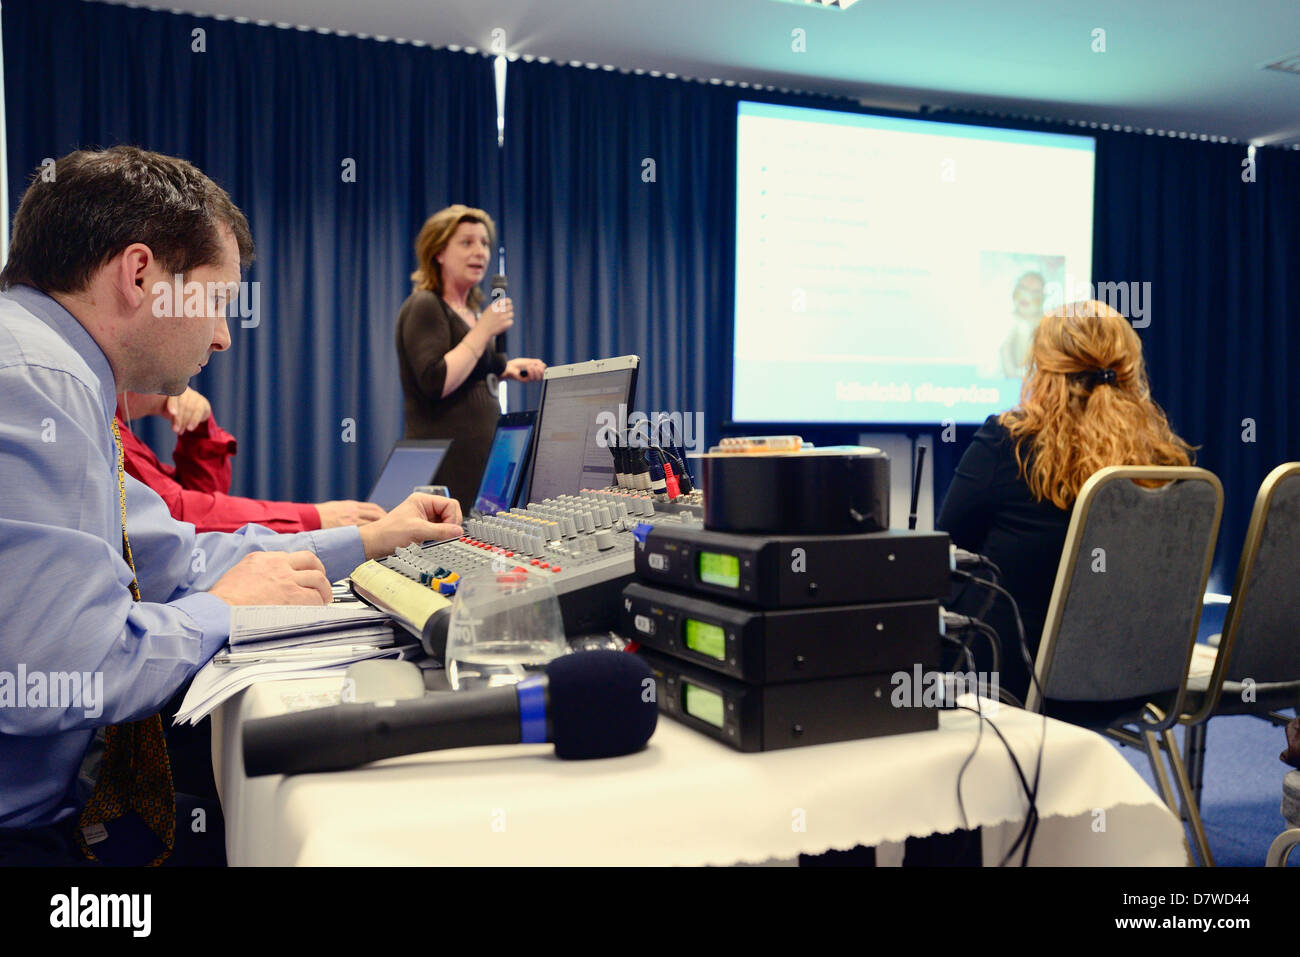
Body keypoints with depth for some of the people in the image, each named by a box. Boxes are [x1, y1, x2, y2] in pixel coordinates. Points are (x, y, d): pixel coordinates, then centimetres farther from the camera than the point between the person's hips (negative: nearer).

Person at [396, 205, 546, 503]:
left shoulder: (471, 309, 17)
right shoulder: (424, 307, -9)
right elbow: (435, 384, -21)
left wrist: (507, 369, 12)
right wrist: (484, 330, -17)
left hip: (483, 453, 9)